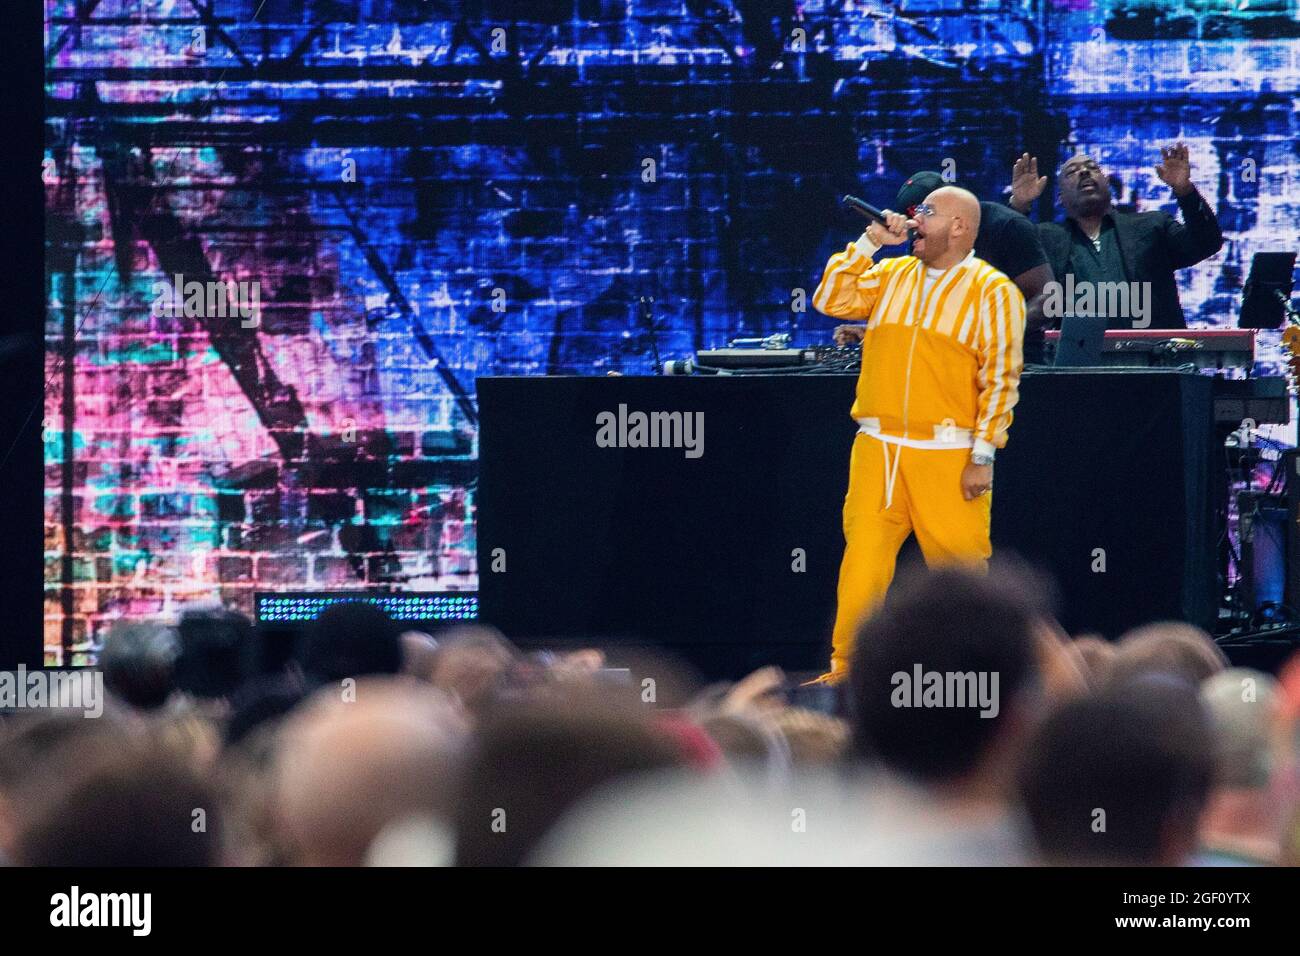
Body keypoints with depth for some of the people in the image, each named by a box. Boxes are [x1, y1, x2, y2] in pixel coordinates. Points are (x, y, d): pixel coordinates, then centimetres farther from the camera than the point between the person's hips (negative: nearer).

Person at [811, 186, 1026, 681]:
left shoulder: (993, 292, -2)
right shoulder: (891, 274, 15)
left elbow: (1001, 379, -6)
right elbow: (831, 301, 7)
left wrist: (983, 455, -11)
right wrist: (869, 242, 4)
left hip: (948, 457, -4)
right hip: (877, 452, 4)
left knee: (961, 566, 0)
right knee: (861, 563, -4)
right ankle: (845, 668, -1)